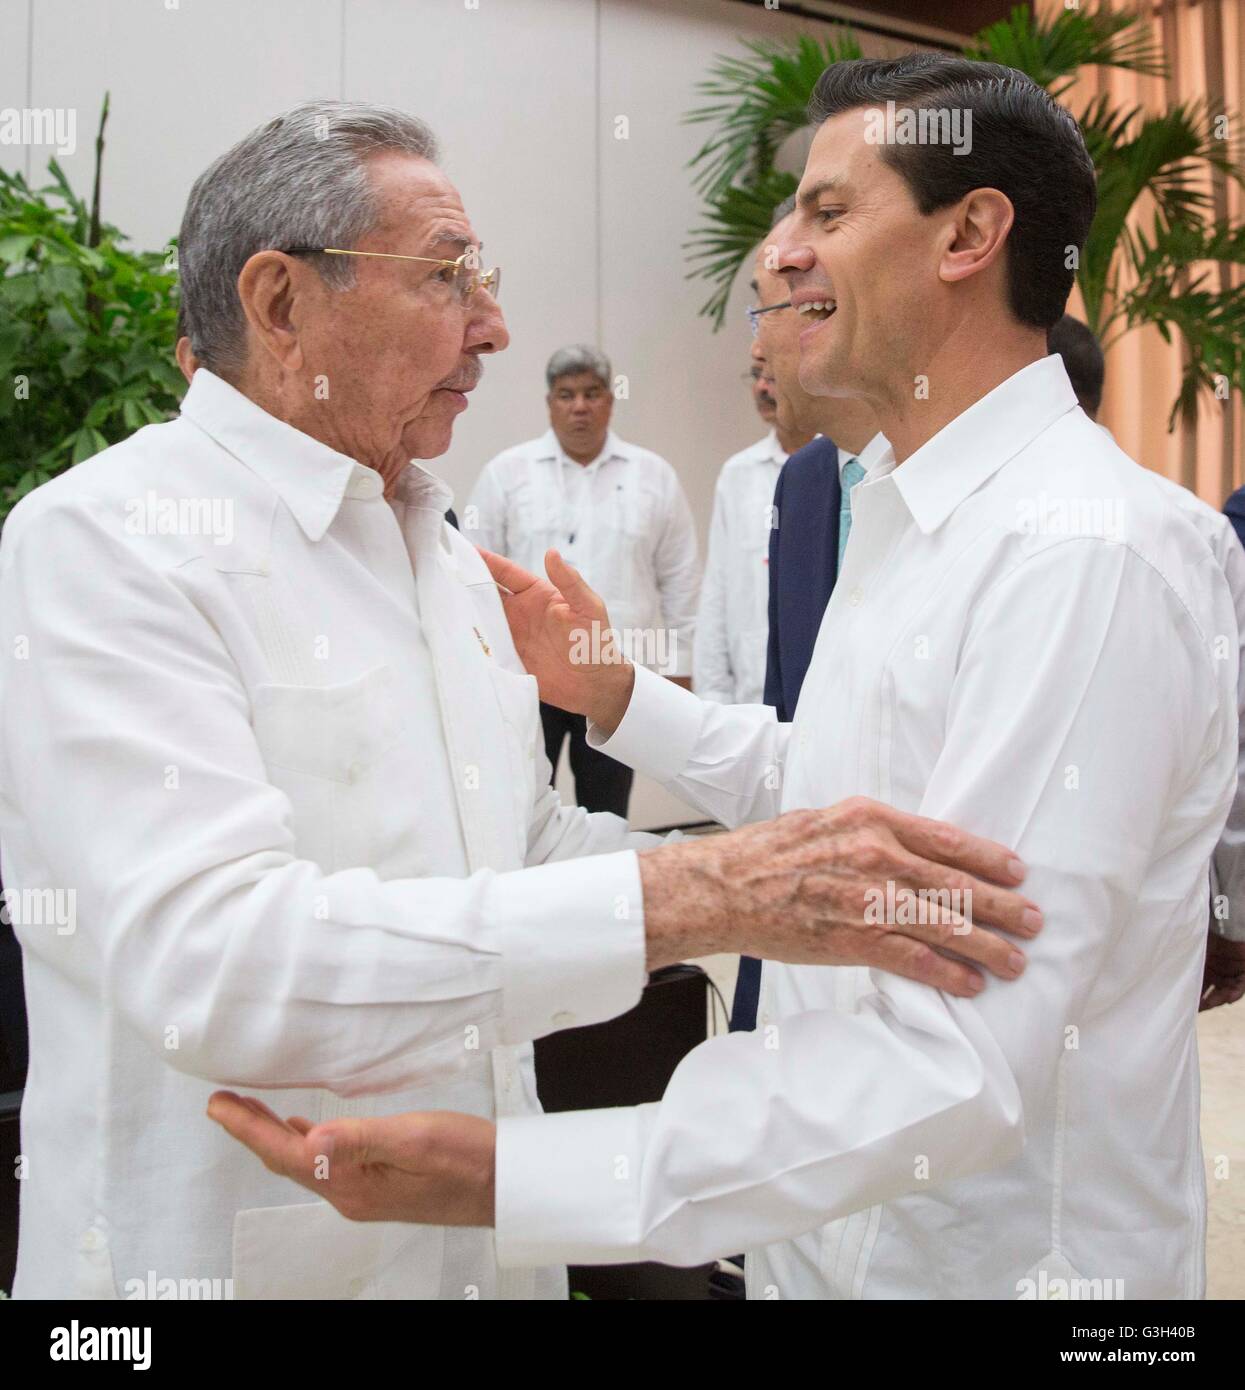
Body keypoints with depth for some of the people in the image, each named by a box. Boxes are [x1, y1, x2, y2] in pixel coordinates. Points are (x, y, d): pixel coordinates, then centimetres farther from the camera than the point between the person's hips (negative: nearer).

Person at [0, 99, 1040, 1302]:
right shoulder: (105, 538, -17)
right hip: (232, 1254, -7)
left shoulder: (448, 557, 10)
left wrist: (784, 873, -1)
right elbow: (209, 956, -29)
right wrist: (689, 895, -34)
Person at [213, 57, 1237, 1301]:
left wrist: (507, 1179, -38)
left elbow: (963, 1065, -32)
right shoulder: (906, 510, 5)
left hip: (997, 1255, -8)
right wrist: (617, 698, 1)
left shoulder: (1087, 554, -27)